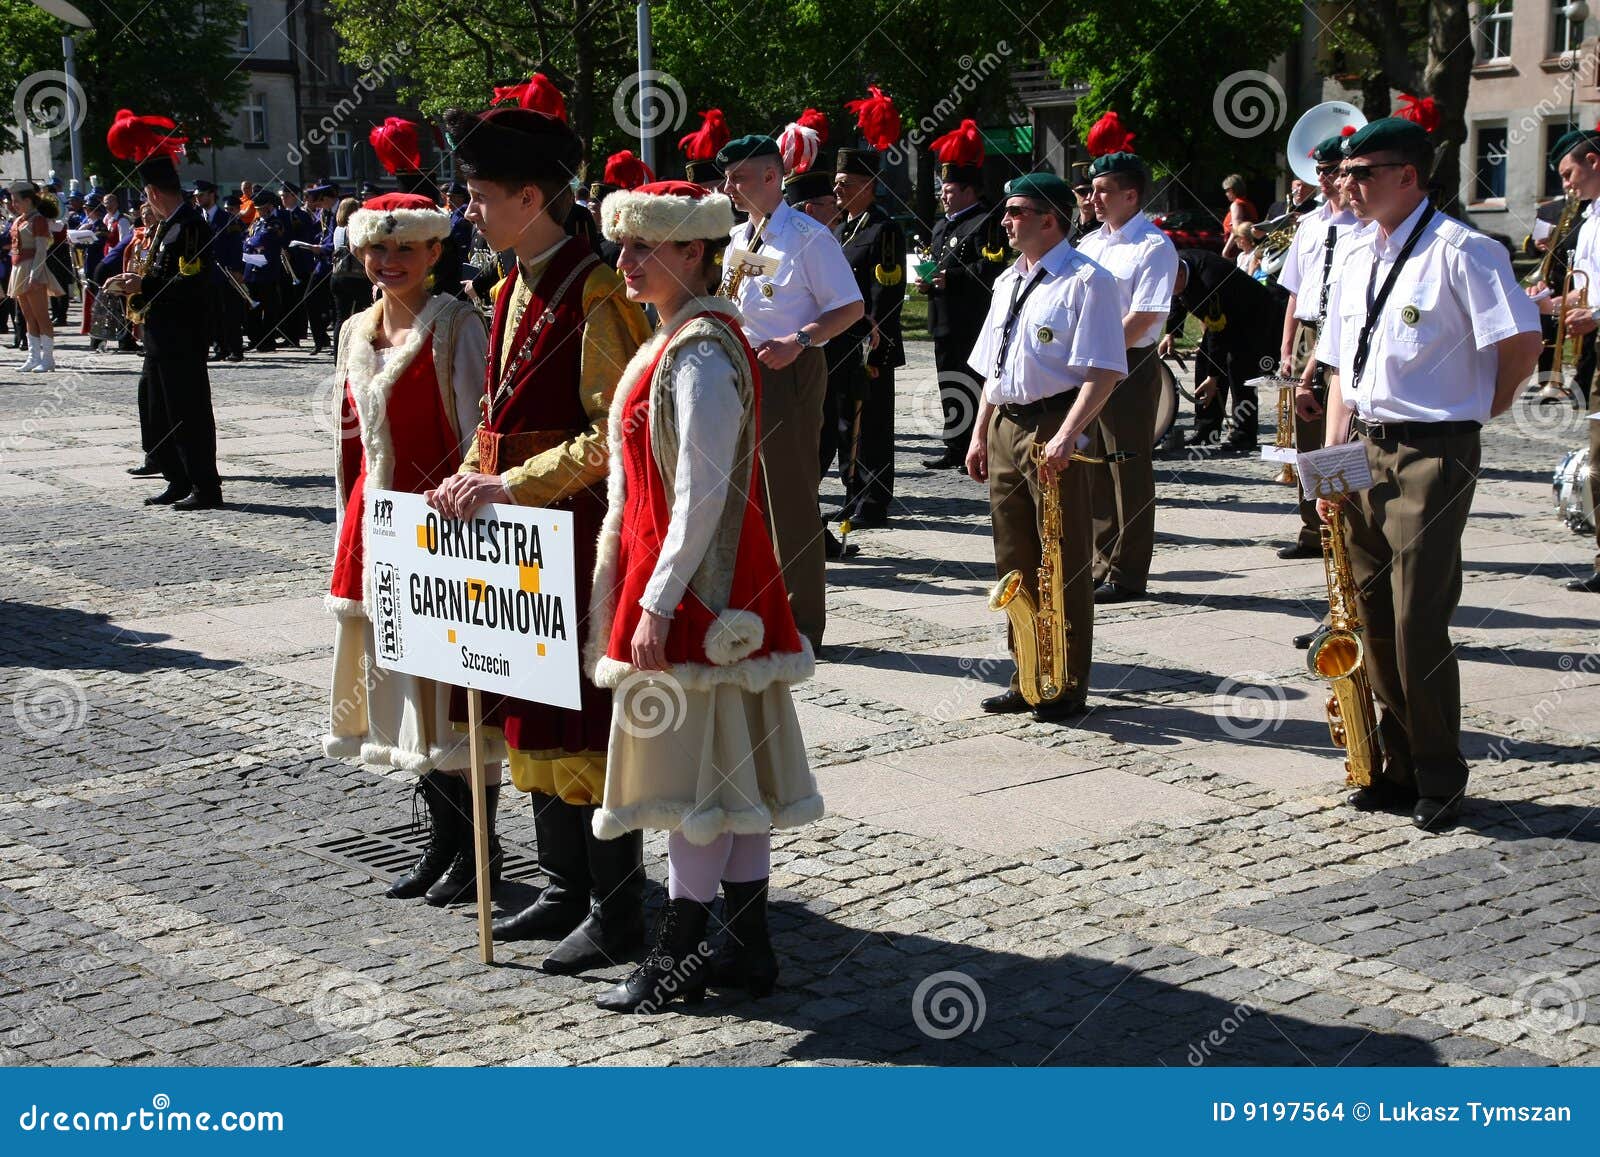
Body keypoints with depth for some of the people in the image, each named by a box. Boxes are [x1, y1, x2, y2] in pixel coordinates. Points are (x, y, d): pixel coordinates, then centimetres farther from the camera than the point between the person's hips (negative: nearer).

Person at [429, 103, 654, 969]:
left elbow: (611, 433, -21)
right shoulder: (514, 289, 12)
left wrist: (513, 485, -22)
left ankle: (616, 914, 10)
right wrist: (473, 478, 5)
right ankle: (566, 889, 28)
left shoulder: (595, 291, -16)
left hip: (580, 534, -9)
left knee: (585, 722, -2)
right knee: (531, 717, 15)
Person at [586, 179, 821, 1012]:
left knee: (694, 769, -3)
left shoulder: (699, 353, -17)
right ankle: (749, 949, 18)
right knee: (732, 769, 11)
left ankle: (677, 959, 5)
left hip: (693, 586, -10)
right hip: (714, 590, 10)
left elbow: (703, 495, -21)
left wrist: (657, 605, -21)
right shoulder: (678, 339, 15)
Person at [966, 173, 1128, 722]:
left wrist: (1066, 436, -25)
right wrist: (981, 434, 16)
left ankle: (1069, 686, 6)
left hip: (1053, 429, -8)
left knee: (1064, 566, -2)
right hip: (1003, 426, 8)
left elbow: (1103, 373, -16)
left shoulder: (1086, 281, -9)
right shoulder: (1008, 282, 17)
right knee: (1015, 561, 11)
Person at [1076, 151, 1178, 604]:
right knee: (1094, 472, 11)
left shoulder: (1153, 247, -8)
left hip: (1129, 368, -7)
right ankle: (1101, 565, 20)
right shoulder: (1089, 244, 15)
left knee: (1129, 474, -1)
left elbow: (1143, 317, -15)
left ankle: (1127, 575, 6)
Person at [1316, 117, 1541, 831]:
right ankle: (1398, 766, 21)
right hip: (1364, 452, 7)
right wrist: (1333, 456, 8)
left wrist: (1483, 407, -2)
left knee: (1419, 624, -7)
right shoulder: (1354, 255, 14)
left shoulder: (1457, 251, -11)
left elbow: (1522, 338, -14)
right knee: (1375, 620, 9)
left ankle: (1439, 778, 8)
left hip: (1432, 454, -7)